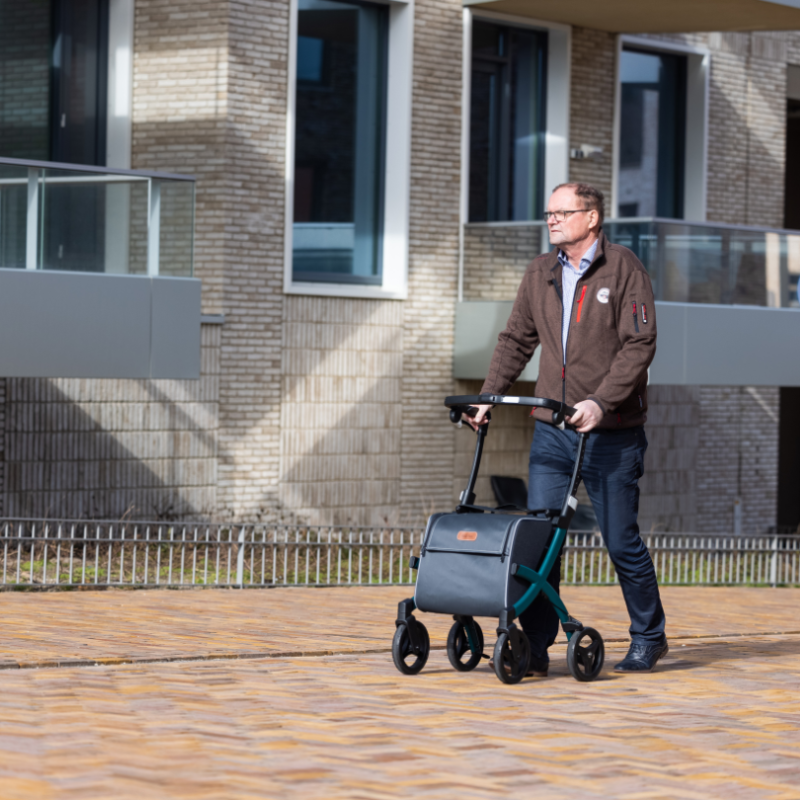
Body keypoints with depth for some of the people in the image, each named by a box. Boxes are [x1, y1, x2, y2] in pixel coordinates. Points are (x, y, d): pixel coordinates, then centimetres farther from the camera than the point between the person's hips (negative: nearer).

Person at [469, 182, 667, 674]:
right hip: (553, 429, 5)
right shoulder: (540, 274, 11)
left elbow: (639, 344, -12)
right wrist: (489, 397, 6)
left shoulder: (624, 269, -5)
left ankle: (649, 639, 21)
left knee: (622, 541, 3)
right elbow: (517, 341, 18)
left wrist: (601, 401, -22)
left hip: (612, 434, -5)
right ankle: (535, 647, 2)